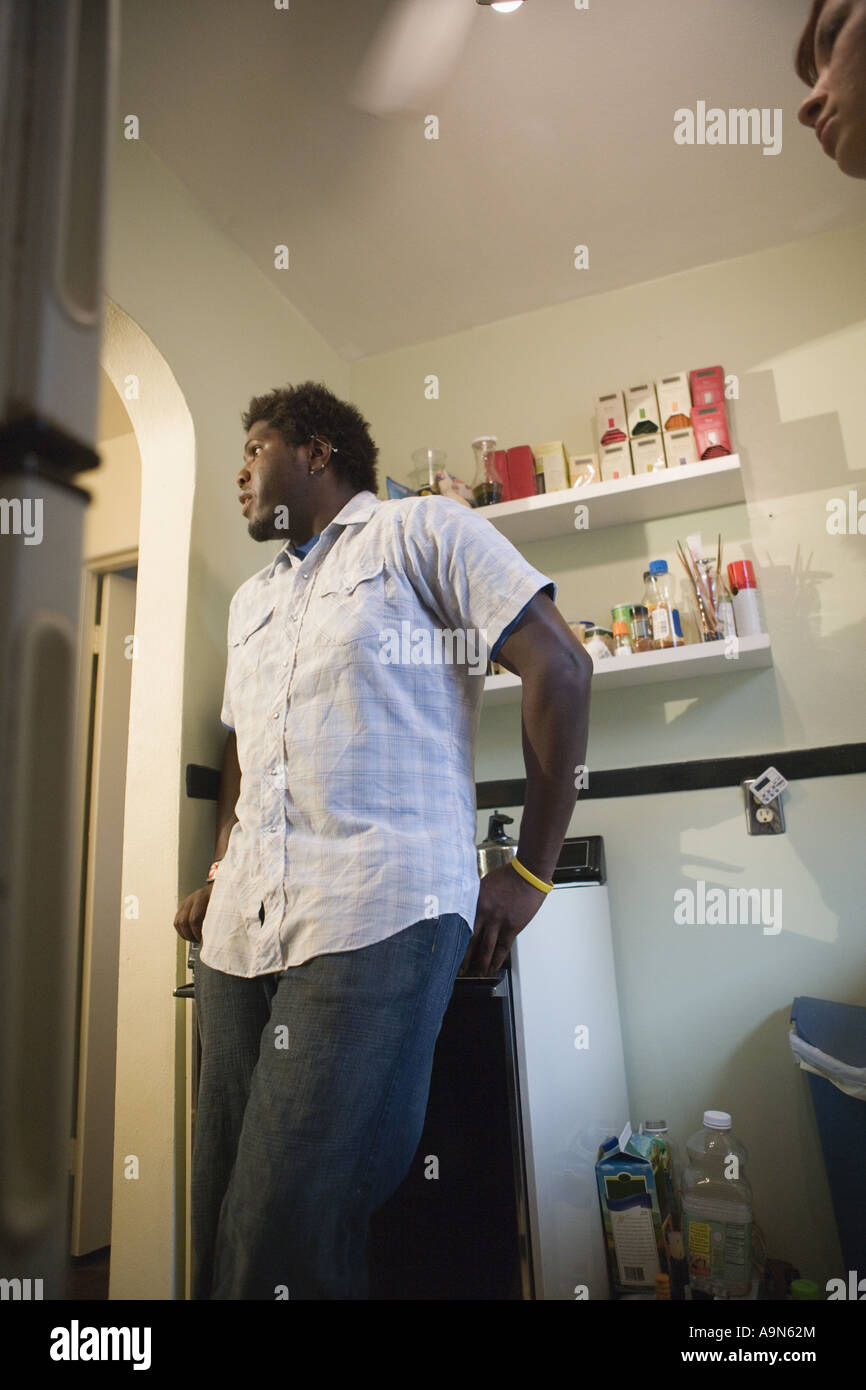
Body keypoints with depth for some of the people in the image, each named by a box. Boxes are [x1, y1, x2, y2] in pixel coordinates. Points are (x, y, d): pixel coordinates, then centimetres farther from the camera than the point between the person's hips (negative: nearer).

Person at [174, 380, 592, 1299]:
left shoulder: (422, 532, 4)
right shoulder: (250, 599, 26)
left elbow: (559, 668, -4)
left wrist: (530, 874, -7)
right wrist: (221, 876, 17)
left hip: (377, 920, -7)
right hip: (240, 933, 7)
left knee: (282, 1241, -8)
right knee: (223, 1229, 12)